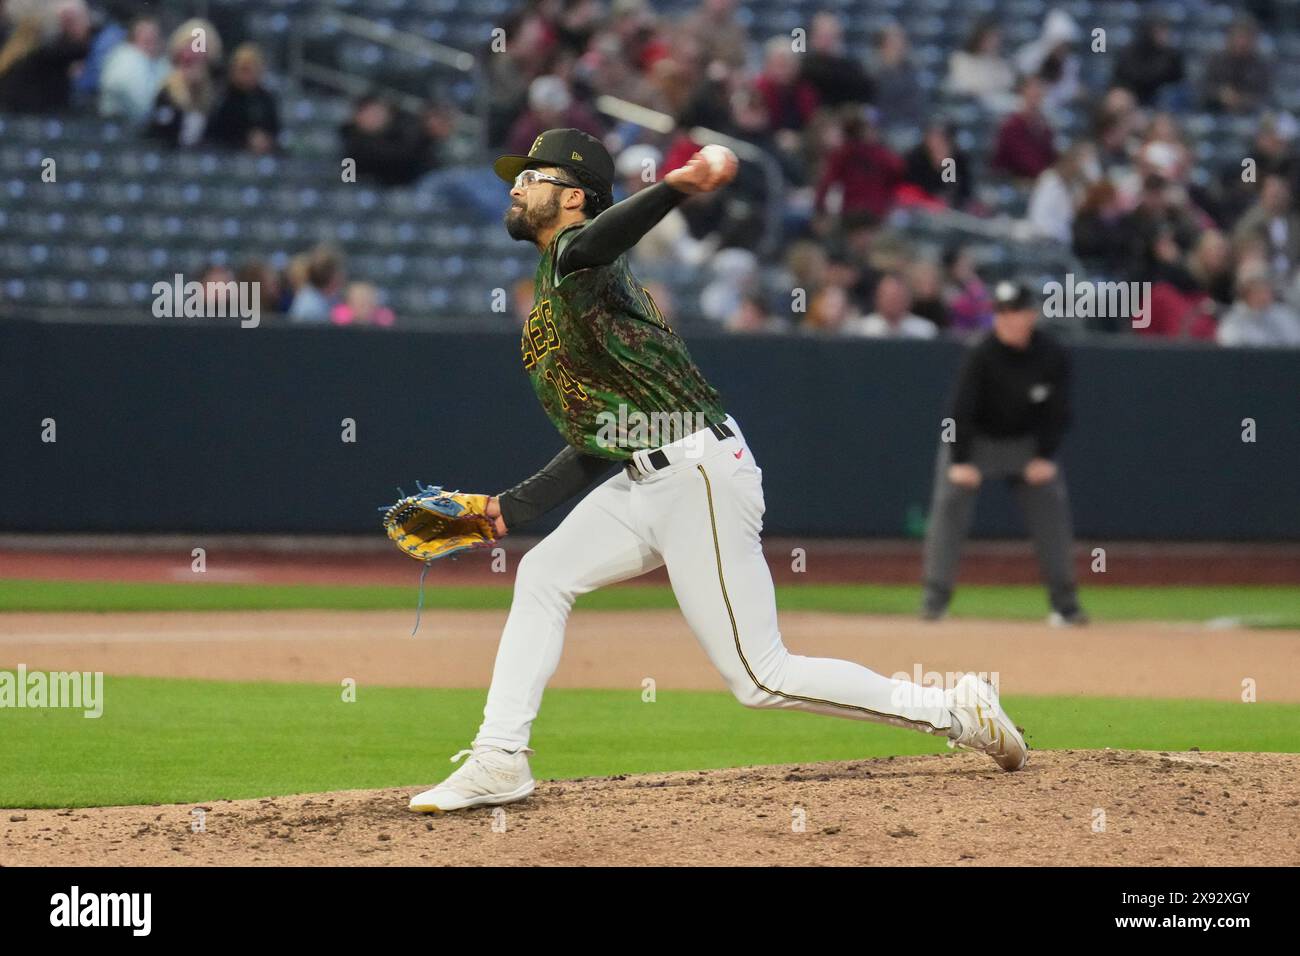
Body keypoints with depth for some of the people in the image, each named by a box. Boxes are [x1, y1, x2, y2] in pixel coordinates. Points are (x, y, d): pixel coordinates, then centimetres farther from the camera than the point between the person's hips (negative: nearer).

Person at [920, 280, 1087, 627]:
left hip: (1028, 443, 2)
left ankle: (1065, 602, 4)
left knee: (1053, 515, -4)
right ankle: (935, 598, -12)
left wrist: (1045, 457, -14)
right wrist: (960, 462, -27)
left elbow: (1058, 413, -5)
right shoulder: (982, 355, -22)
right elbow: (962, 409, -22)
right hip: (975, 441, -2)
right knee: (949, 505, -15)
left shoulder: (1053, 357, -13)